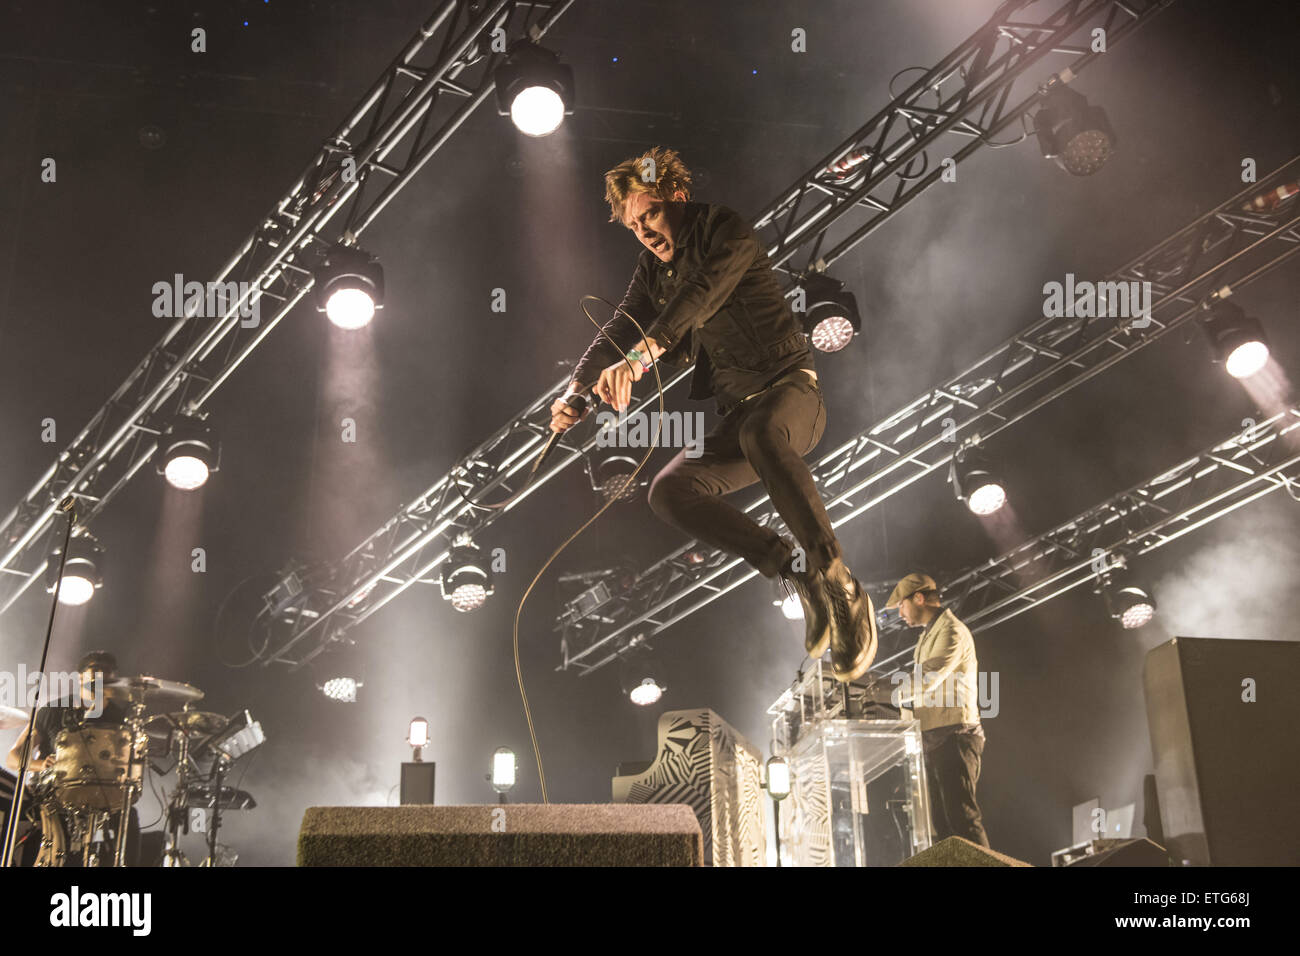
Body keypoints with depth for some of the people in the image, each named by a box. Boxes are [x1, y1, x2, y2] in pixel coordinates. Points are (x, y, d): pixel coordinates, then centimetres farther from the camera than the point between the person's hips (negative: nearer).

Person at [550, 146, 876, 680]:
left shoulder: (726, 232, -6)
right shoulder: (653, 271, 16)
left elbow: (702, 294, -25)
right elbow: (618, 331, 8)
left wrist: (640, 355, -39)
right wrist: (577, 392, -11)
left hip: (790, 388, -7)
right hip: (736, 412, 7)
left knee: (761, 432, -41)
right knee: (668, 492, -18)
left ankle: (840, 586, -35)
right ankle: (798, 573, -16)